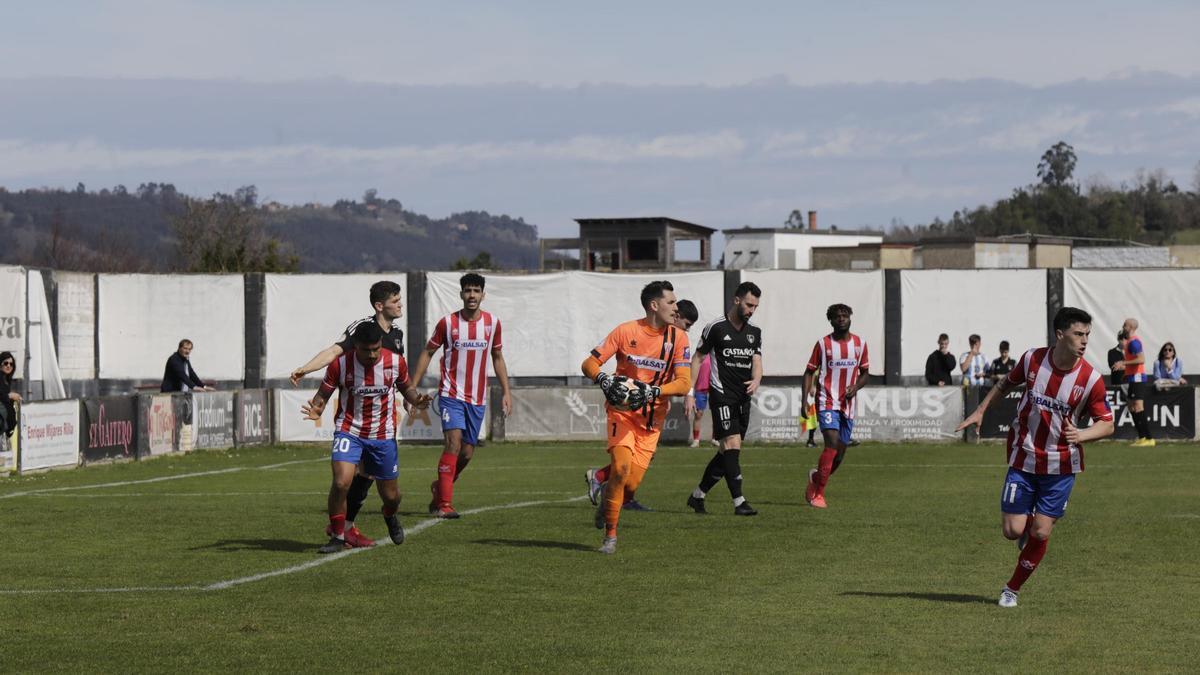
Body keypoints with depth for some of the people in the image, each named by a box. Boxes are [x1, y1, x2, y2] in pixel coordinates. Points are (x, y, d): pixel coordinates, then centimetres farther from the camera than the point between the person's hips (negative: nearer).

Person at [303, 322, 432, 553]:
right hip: (349, 432, -2)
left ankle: (390, 517, 47)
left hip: (383, 435, 2)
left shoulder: (395, 362, -9)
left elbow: (406, 387, 10)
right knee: (341, 483, -23)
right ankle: (337, 536, -5)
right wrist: (316, 410, -26)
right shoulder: (340, 364, -14)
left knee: (390, 494, 10)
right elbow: (323, 393, -4)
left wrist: (416, 399, -12)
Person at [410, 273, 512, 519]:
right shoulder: (448, 322, -4)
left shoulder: (492, 322, 5)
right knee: (454, 442, -20)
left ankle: (439, 488, 33)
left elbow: (497, 358, 17)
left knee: (467, 453, 6)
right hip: (451, 394, -4)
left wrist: (506, 392, 12)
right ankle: (444, 504, -20)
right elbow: (427, 353, 5)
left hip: (478, 399, 4)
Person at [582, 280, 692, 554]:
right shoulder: (626, 331, -6)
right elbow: (589, 364, -3)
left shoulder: (678, 338, -2)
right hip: (622, 411, -2)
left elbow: (684, 383, -9)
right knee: (622, 467, -23)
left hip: (651, 418, 2)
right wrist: (604, 380, -24)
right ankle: (610, 535, -9)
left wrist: (652, 392, -24)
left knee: (632, 482, -8)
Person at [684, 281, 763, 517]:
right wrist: (690, 393, -3)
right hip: (722, 394, -6)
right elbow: (697, 358, 2)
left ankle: (698, 495, 21)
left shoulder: (755, 332, 12)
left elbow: (757, 362, 6)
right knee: (732, 445, -17)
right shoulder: (716, 328, -4)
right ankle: (739, 502, -20)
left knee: (727, 452, 8)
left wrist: (756, 379, -18)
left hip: (743, 398, 6)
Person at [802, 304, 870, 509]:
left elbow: (864, 373, 16)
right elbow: (810, 372, 4)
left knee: (840, 453, 6)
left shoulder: (860, 344, 8)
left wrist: (855, 387, -5)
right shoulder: (823, 344, -1)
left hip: (848, 404, 4)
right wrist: (804, 399, -7)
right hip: (827, 402, -4)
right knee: (832, 444, -21)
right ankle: (819, 494, -15)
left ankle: (816, 477, 35)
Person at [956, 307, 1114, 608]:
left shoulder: (1091, 379, -15)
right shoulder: (1032, 359, -10)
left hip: (1061, 465, -1)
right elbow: (1007, 383, 11)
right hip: (1023, 457, 1)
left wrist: (1081, 435, -26)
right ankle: (1027, 527, 33)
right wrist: (980, 411, 11)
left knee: (1040, 533, -3)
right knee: (1012, 530, -4)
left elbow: (1107, 423, -7)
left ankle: (1013, 589, 18)